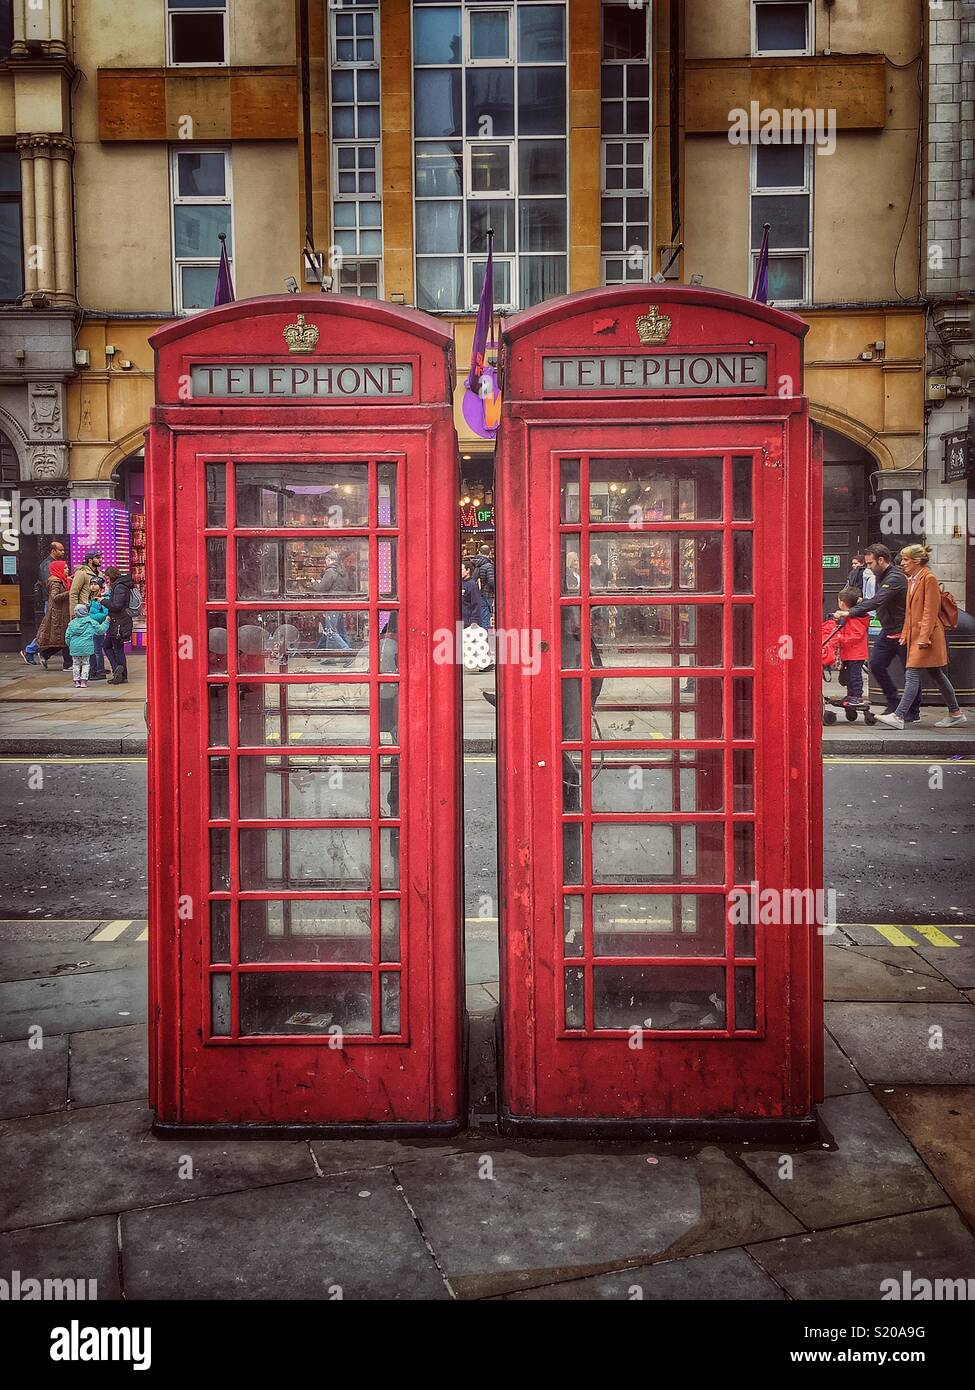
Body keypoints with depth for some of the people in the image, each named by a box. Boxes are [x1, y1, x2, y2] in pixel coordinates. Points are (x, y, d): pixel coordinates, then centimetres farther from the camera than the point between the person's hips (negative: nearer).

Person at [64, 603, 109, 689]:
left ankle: (77, 681, 13)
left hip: (74, 647, 2)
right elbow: (101, 630, 3)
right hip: (86, 647, -2)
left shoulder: (72, 623, 3)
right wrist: (106, 621, 15)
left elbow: (67, 636, 6)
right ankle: (83, 681, 3)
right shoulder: (91, 622, -4)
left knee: (76, 664, 12)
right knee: (85, 664, 8)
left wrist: (70, 646, 20)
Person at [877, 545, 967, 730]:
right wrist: (905, 634, 15)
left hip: (927, 635, -10)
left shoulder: (929, 579, -12)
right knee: (937, 675, 14)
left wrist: (924, 637, -20)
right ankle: (955, 714, 22)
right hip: (915, 635, 10)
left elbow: (930, 611, -17)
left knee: (913, 674, -12)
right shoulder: (912, 580, 15)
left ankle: (899, 717, -15)